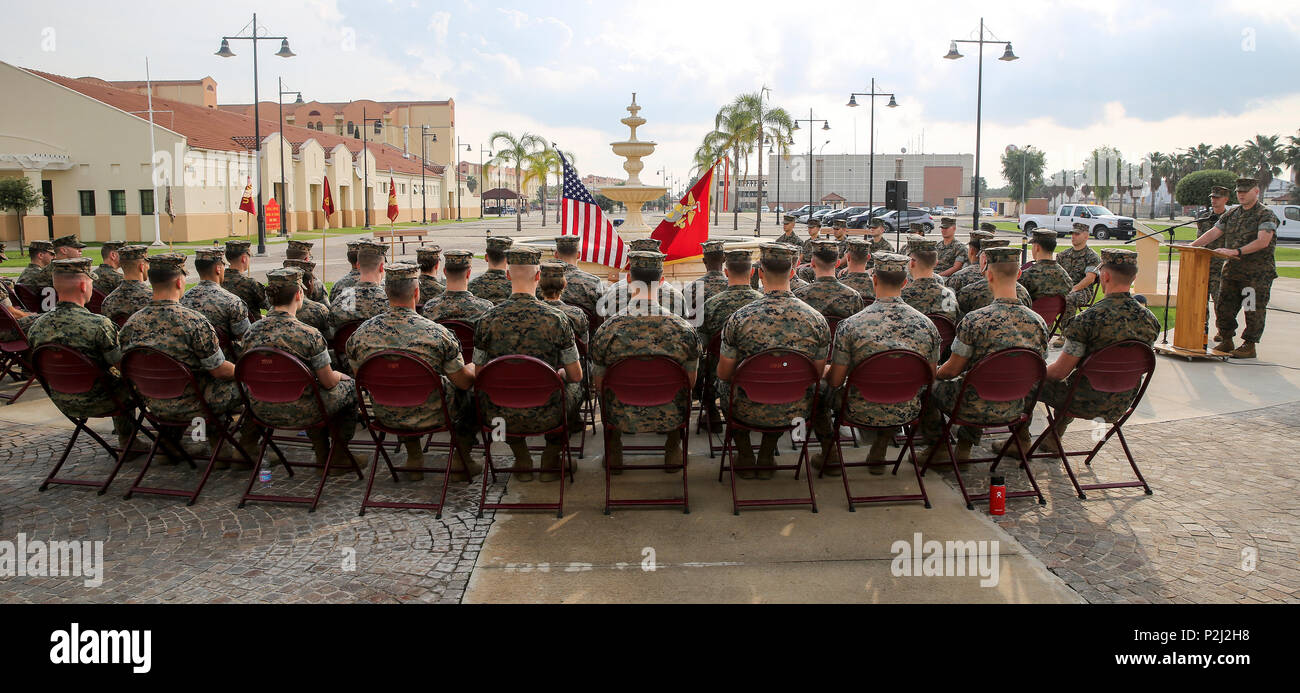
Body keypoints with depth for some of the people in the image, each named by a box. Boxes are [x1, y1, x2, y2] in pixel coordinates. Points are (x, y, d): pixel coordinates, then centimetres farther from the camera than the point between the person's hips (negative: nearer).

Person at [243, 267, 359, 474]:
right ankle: (339, 456, 28)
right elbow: (328, 382, -13)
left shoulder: (252, 333, -6)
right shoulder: (309, 334, -23)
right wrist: (339, 375, 12)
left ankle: (322, 457, 40)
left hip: (263, 412, 6)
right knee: (348, 385, 19)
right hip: (300, 413, -6)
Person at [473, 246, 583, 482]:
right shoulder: (556, 319, -13)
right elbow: (576, 376, -4)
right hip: (546, 418, -1)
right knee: (574, 387, 30)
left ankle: (522, 460, 33)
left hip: (500, 418, 2)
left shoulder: (487, 320, -9)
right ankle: (551, 458, 29)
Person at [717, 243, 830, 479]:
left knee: (722, 384, 31)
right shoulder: (817, 320, -13)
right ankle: (767, 456, 38)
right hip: (795, 411, 2)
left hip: (748, 412, -2)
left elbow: (724, 374, -10)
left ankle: (745, 457, 34)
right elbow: (818, 374, 0)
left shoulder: (739, 318, -21)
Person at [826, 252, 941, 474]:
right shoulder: (927, 325, -9)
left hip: (861, 413, -3)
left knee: (825, 387, 27)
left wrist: (825, 372, 12)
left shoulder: (849, 325, -20)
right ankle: (878, 455, 40)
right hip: (907, 413, 3)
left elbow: (835, 381, -12)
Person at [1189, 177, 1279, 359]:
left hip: (1257, 273, -6)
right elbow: (1213, 233, 10)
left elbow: (1263, 241, -20)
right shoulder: (1231, 214, 13)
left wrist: (1236, 251, -29)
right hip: (1232, 269, 6)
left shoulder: (1266, 215, -7)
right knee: (1223, 306, 7)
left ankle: (1249, 345, 7)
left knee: (1254, 310, -1)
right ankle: (1227, 341, 20)